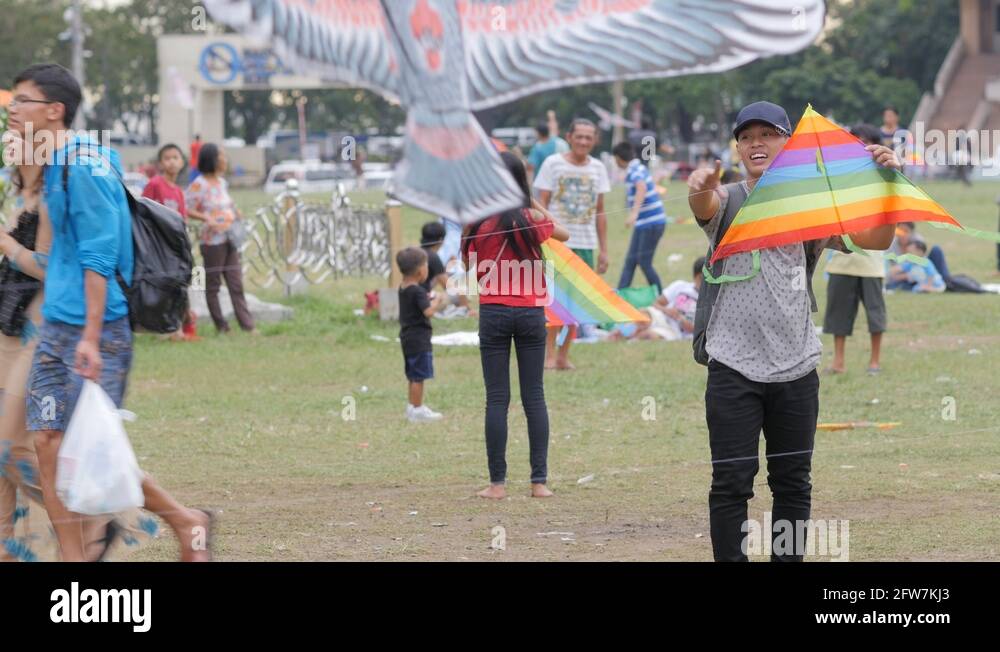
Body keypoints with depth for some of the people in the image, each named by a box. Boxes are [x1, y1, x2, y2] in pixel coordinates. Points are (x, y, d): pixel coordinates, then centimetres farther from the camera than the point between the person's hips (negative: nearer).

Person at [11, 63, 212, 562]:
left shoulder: (83, 168, -16)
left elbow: (98, 257, -19)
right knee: (48, 443, 3)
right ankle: (73, 557, 7)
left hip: (94, 329, -9)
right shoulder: (53, 166, 13)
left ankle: (187, 521, 11)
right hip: (55, 329, 9)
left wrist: (90, 338, -22)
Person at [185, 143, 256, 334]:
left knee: (236, 284, 5)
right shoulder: (199, 185, -11)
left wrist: (235, 211, 7)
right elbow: (187, 209, -13)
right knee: (213, 284, 2)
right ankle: (221, 326, 7)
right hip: (213, 240, -7)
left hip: (229, 238, 7)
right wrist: (207, 219, -26)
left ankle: (247, 325, 3)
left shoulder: (222, 182, 12)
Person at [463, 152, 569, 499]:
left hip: (493, 312, -1)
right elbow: (564, 234, 17)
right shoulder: (532, 218, -3)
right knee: (534, 396, 7)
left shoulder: (476, 220, -6)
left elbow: (467, 262, 8)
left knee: (497, 398, 3)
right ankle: (540, 480, 4)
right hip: (531, 312, 1)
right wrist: (538, 206, 24)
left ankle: (498, 482, 1)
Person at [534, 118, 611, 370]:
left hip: (585, 244, 4)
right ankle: (549, 353, -2)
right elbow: (541, 205, -2)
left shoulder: (598, 168, 9)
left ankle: (564, 356, 11)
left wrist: (603, 249, 11)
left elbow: (600, 212, 13)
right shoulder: (553, 164, -2)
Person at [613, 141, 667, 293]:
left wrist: (634, 213, -48)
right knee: (630, 261, 8)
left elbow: (641, 188, -36)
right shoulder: (637, 168, 12)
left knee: (644, 262, -6)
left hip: (651, 223, -10)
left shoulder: (636, 171, -17)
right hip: (643, 223, 10)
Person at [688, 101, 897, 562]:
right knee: (732, 482, -5)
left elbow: (875, 239, -3)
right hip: (734, 366, -3)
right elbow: (705, 204, -24)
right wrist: (700, 187, -50)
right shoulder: (727, 201, 1)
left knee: (792, 482, 10)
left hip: (796, 367, 3)